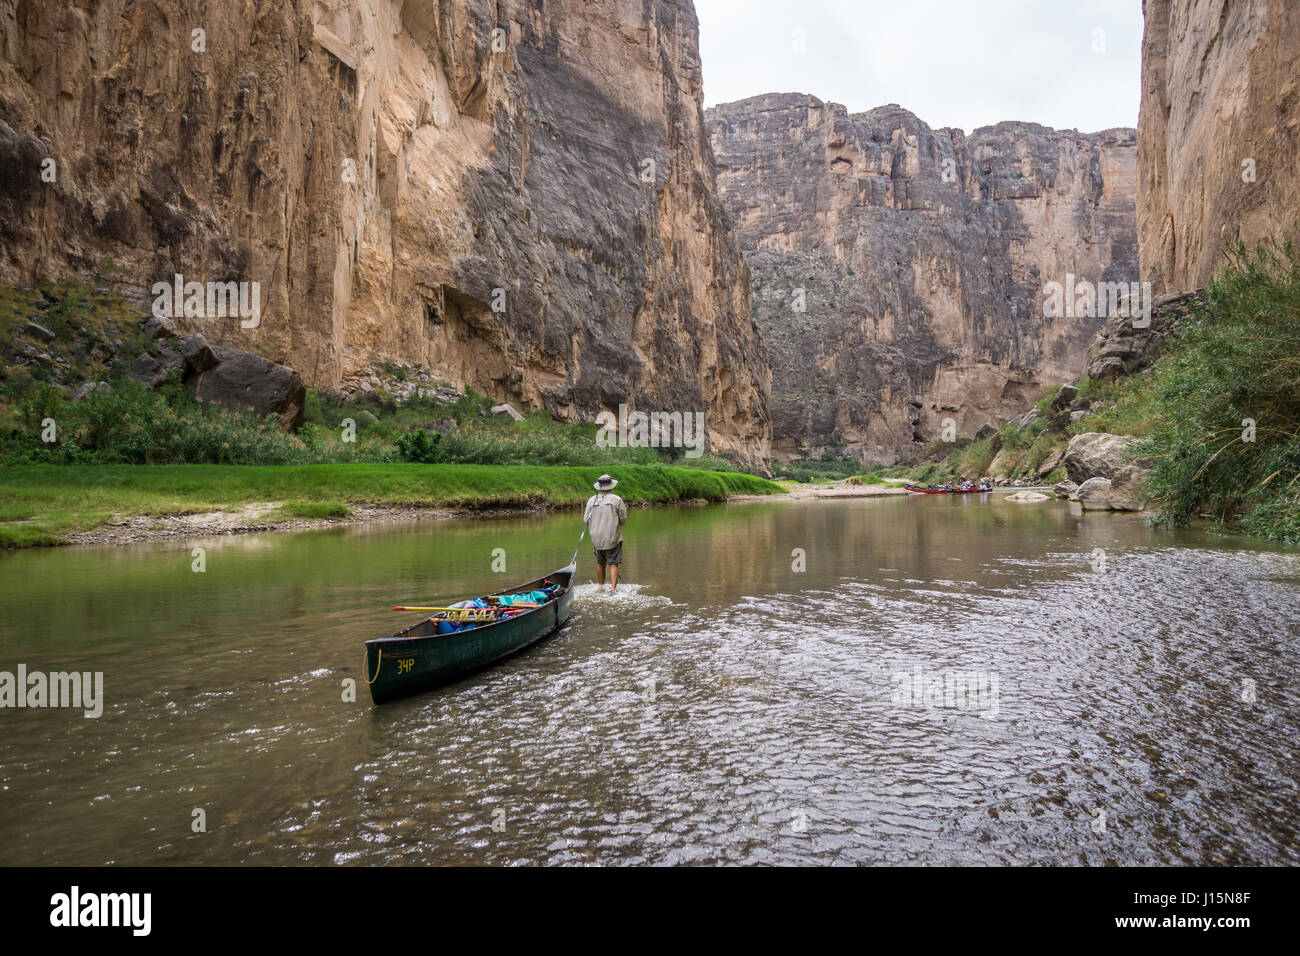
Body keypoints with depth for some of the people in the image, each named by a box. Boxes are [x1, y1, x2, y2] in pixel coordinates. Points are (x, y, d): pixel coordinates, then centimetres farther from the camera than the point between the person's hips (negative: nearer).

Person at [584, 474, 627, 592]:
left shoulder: (591, 500, 0)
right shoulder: (616, 499, -8)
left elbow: (586, 520, 4)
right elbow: (623, 519, -4)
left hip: (597, 538, 3)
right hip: (613, 538, -3)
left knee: (600, 563, 17)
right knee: (613, 564, 0)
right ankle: (613, 587, -10)